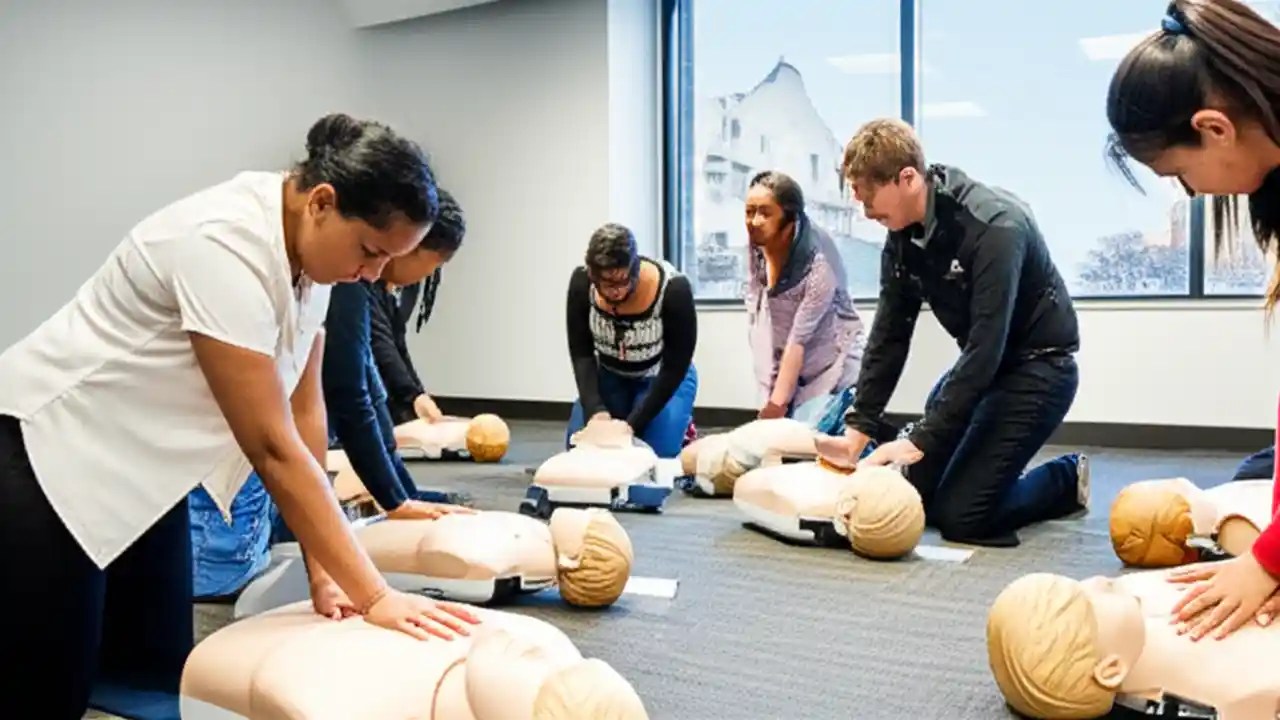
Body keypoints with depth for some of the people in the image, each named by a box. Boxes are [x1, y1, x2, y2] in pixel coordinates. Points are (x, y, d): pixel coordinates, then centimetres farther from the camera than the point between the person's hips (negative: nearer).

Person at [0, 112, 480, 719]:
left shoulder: (307, 247, -6)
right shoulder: (226, 246, -32)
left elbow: (304, 408, -5)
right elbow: (273, 447, -32)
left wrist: (323, 569, -9)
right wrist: (375, 596, -29)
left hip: (140, 467, 8)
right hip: (49, 457, -8)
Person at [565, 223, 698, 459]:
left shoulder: (673, 289, -31)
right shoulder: (581, 282, -23)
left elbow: (675, 368, -23)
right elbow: (581, 354, -15)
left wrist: (633, 423, -26)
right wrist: (595, 409, -29)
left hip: (663, 379, -3)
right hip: (608, 375, 3)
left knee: (654, 453, -21)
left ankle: (682, 424, 11)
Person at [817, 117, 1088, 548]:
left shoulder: (994, 226, -28)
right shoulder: (903, 235, -4)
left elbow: (987, 346, -30)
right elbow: (889, 336, -1)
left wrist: (921, 440, -29)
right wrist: (858, 429, -7)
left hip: (1039, 366, -7)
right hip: (980, 363, 7)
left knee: (958, 515, -14)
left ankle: (1066, 480, 11)